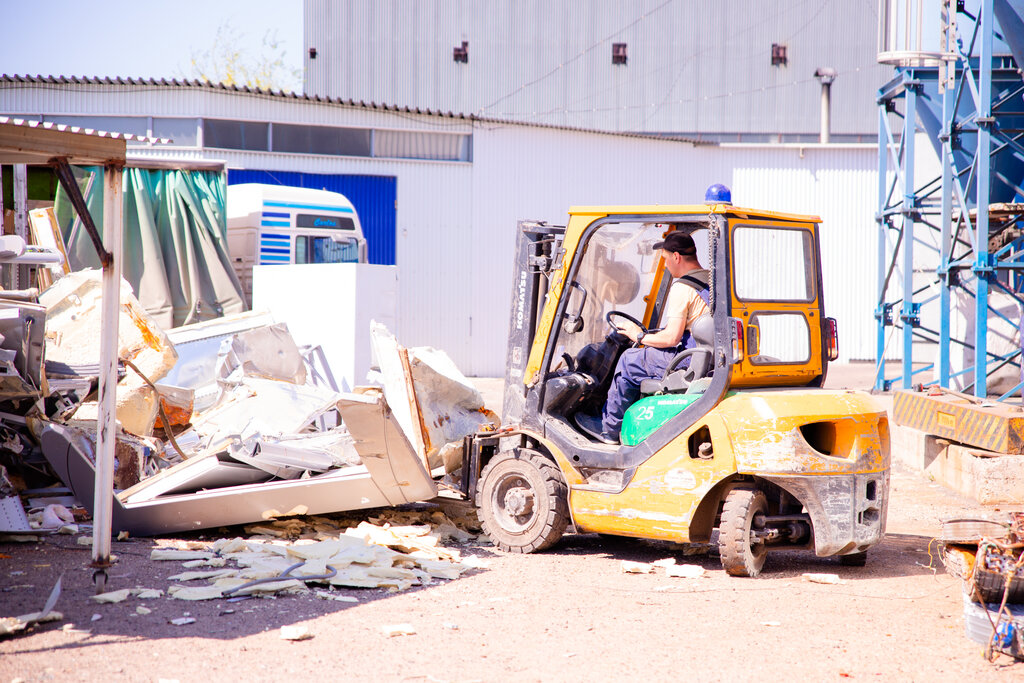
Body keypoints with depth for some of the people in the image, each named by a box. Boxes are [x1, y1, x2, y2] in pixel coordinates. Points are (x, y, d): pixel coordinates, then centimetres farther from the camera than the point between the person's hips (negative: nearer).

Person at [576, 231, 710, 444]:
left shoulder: (682, 288, -16)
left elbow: (672, 337, -21)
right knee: (644, 355, 24)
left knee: (629, 360, 6)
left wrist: (640, 336, -4)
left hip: (686, 361, -9)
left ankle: (609, 428, 15)